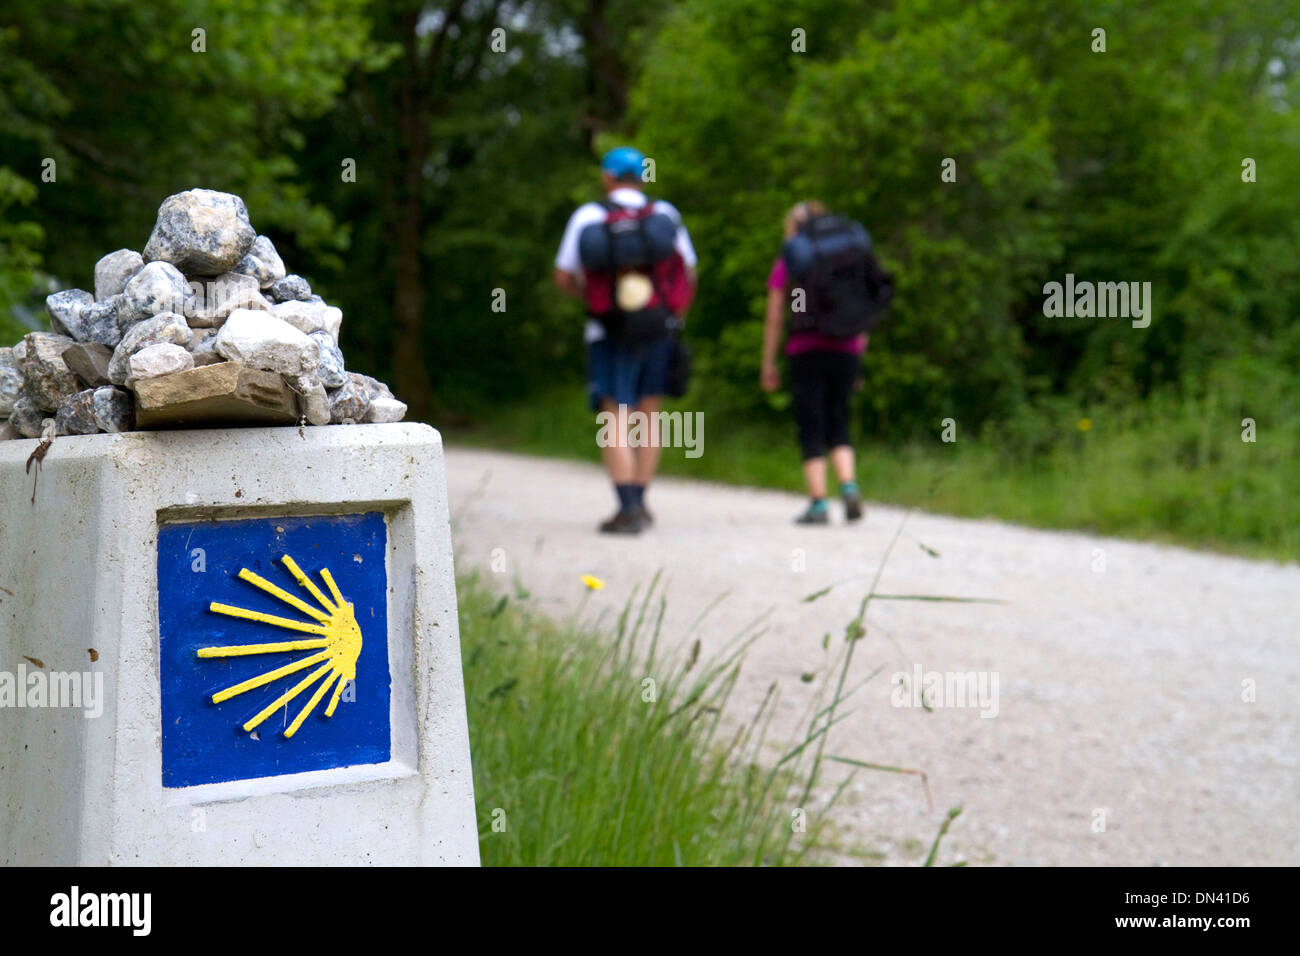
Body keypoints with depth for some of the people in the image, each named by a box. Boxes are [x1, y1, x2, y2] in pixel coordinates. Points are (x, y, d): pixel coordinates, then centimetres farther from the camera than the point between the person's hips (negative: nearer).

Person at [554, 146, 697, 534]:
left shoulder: (588, 216, -2)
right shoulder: (665, 214, 3)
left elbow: (563, 278, 1)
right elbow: (689, 273, 5)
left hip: (610, 332, -2)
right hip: (660, 328, 2)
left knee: (615, 422, -2)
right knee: (648, 415, 15)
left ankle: (628, 508, -13)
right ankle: (639, 504, 16)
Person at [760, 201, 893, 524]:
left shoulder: (786, 261, 2)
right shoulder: (851, 257, 10)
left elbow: (774, 318, 0)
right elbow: (863, 316, 9)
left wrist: (768, 364, 6)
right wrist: (858, 361, 16)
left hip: (806, 350, -3)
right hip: (846, 351, 3)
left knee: (811, 428, 2)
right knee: (838, 422, 15)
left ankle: (818, 503, -3)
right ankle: (849, 486, -5)